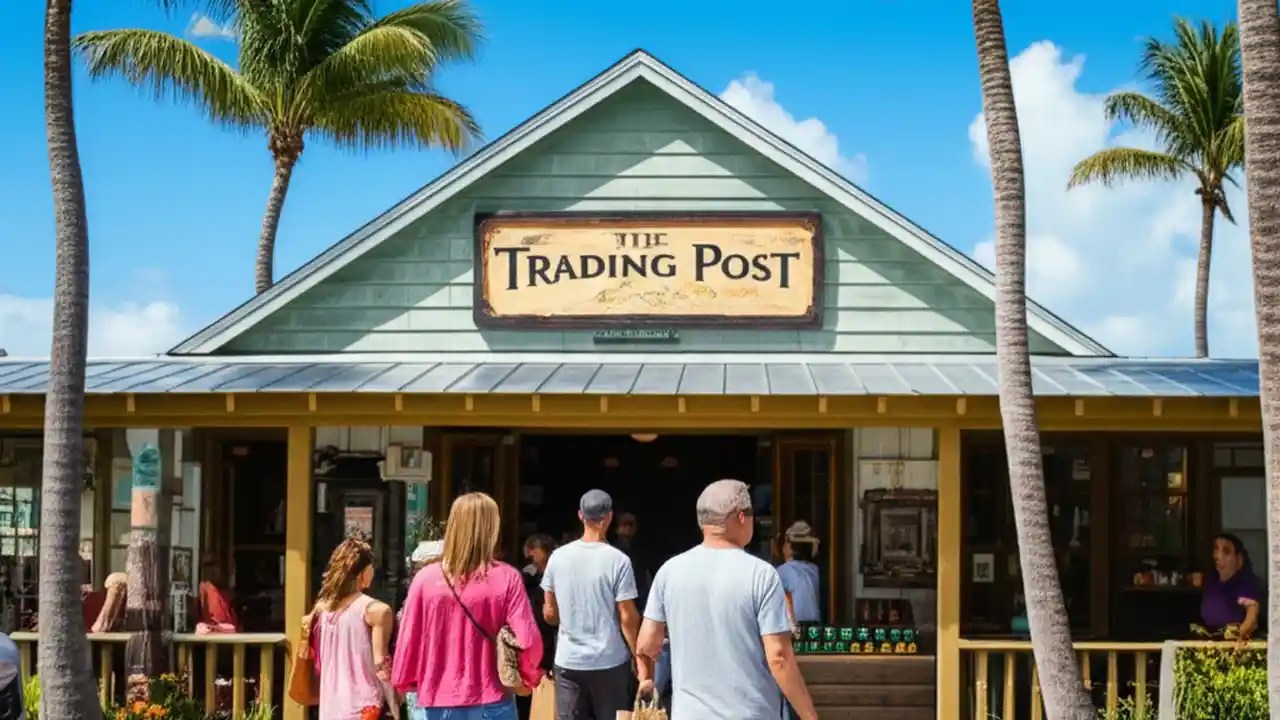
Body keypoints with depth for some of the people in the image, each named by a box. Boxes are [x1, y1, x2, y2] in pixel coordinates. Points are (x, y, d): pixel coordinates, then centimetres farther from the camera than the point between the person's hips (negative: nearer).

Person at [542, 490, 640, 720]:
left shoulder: (558, 557, 0)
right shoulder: (618, 560, -11)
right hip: (609, 661, -3)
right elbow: (627, 617, -10)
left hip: (568, 661, 3)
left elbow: (549, 613, 8)